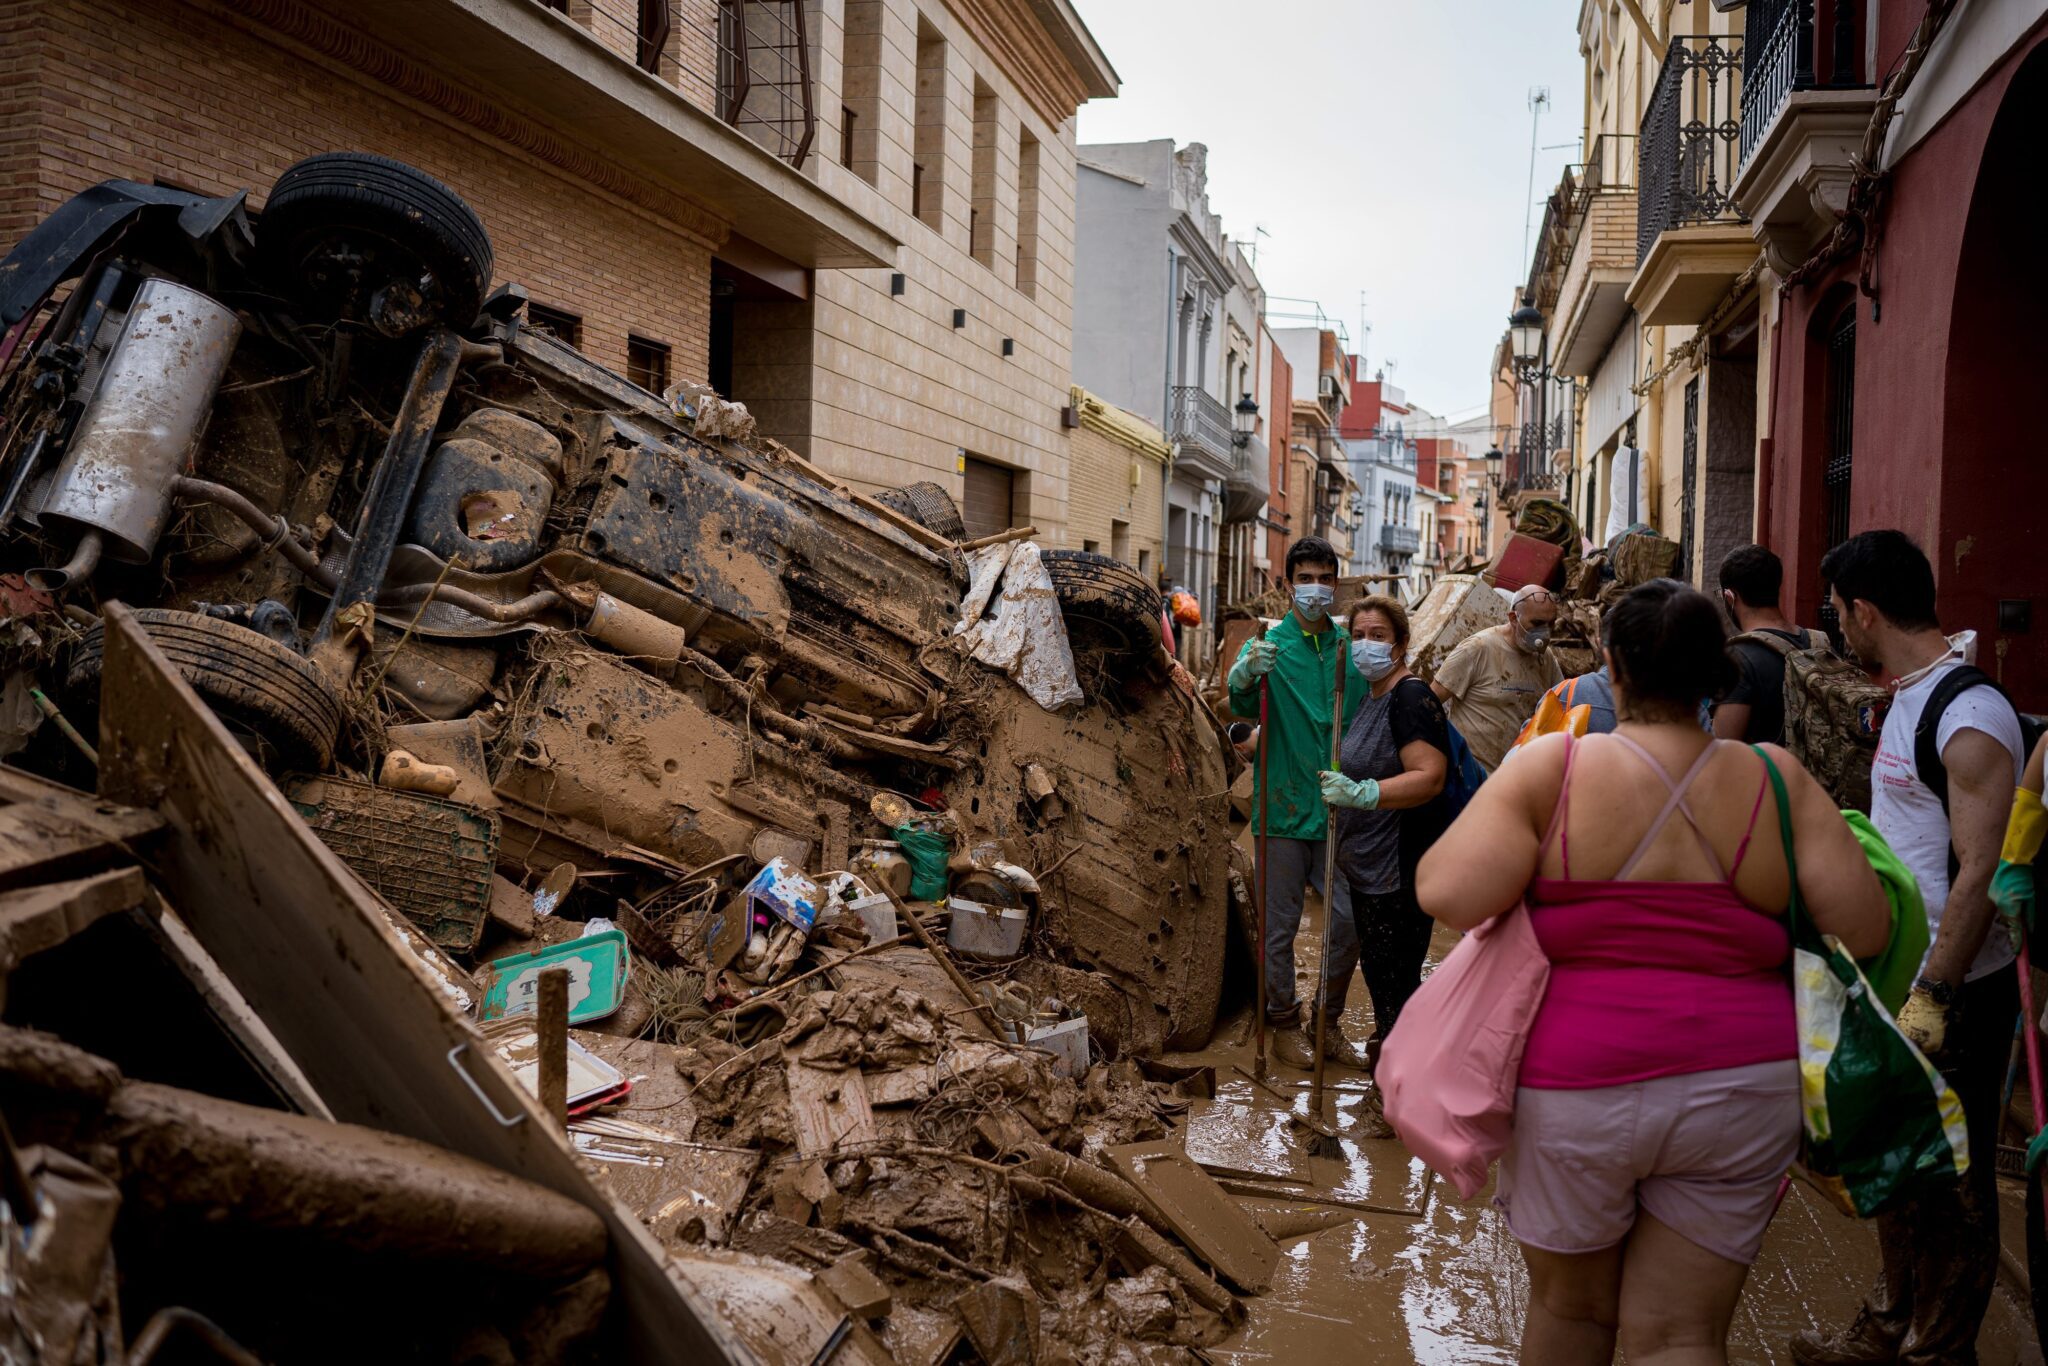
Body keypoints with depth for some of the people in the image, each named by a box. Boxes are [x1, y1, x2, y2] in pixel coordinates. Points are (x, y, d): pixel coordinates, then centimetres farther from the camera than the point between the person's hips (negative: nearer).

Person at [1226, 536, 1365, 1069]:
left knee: (1348, 919, 7)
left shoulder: (1348, 649, 7)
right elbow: (1241, 704, -22)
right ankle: (1284, 1022, 22)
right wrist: (1246, 674, -44)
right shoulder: (1269, 643, -4)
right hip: (1285, 807, -3)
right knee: (1281, 924, 5)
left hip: (1337, 809, 4)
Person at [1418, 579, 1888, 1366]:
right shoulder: (1778, 782, -1)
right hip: (1743, 1088, 2)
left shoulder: (1551, 769, -10)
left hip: (1579, 1086, -2)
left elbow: (1447, 894, -18)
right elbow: (1864, 930, -2)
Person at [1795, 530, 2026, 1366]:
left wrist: (1933, 998, -24)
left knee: (1951, 1181, 6)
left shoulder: (1971, 717, -22)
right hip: (1897, 975, 9)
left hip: (1955, 990, -9)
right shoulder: (1909, 695, 8)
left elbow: (1980, 874, -24)